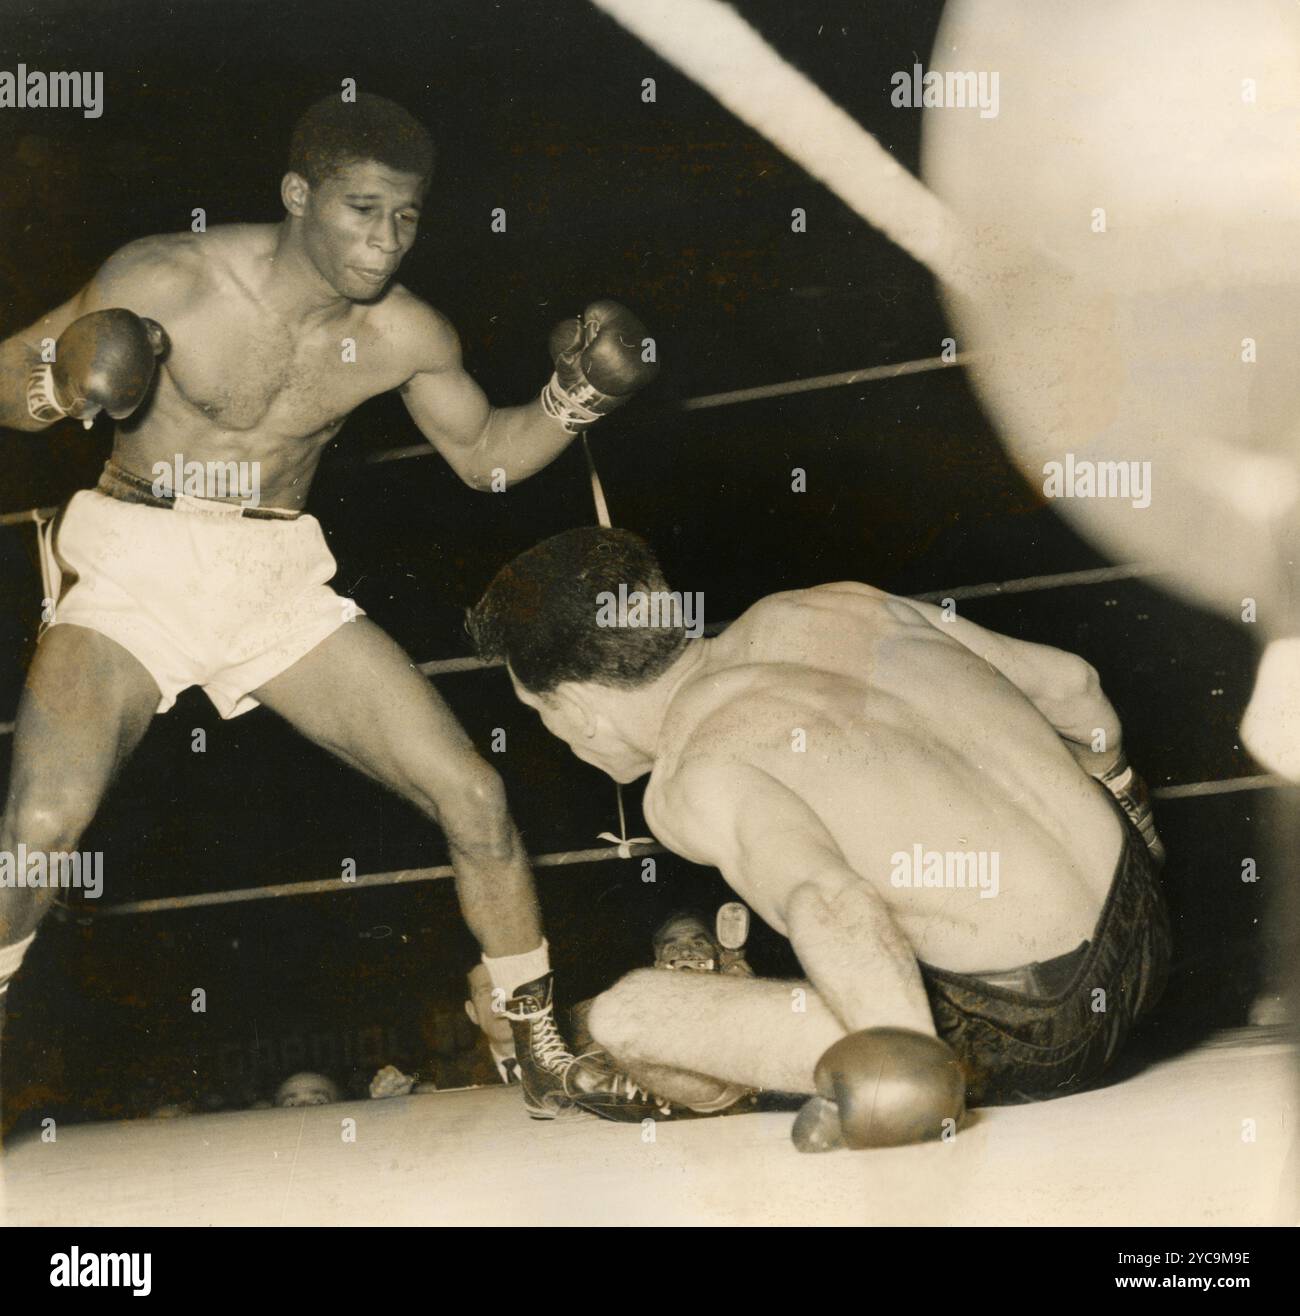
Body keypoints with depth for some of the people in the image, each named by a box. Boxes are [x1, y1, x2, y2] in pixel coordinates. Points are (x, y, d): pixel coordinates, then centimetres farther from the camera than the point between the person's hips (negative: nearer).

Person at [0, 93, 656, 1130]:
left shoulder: (408, 337, -2)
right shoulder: (169, 280, -14)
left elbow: (485, 455, 15)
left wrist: (572, 400, -4)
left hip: (281, 582, 4)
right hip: (136, 570, -3)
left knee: (474, 795, -3)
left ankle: (540, 1038, 18)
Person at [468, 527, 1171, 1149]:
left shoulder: (692, 779, -15)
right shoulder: (823, 607, 6)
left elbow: (830, 905, -34)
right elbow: (1067, 680, 16)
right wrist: (1122, 793, 35)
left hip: (1034, 1039, -8)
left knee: (625, 1014, -5)